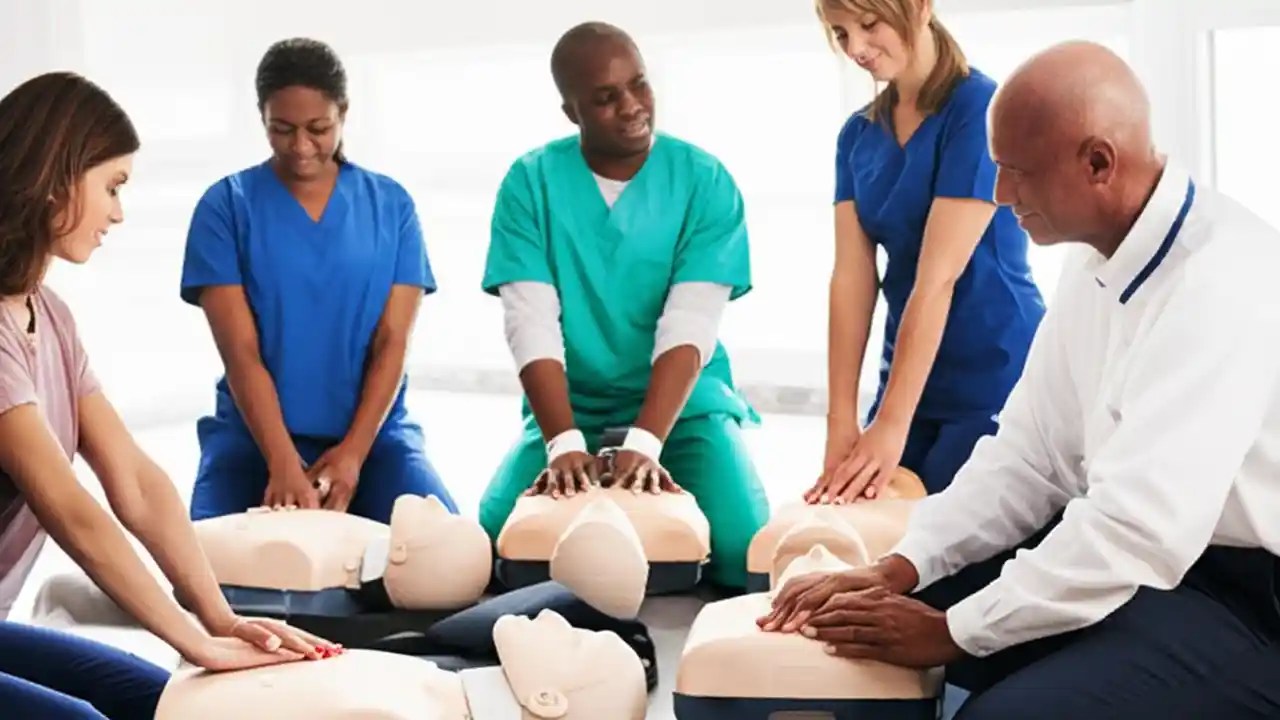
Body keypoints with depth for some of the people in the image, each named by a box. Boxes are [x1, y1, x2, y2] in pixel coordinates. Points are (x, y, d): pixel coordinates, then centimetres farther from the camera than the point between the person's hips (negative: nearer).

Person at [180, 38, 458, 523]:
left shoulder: (391, 206, 5)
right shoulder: (226, 206, 0)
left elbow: (393, 343, 0)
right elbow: (241, 352, -8)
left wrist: (353, 452, -15)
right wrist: (283, 464, -21)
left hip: (372, 431, 1)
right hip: (254, 433, -1)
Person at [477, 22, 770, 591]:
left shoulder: (704, 180, -6)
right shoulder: (531, 182, -4)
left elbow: (689, 328, -16)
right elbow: (531, 327, -13)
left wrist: (644, 442, -30)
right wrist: (564, 443, -27)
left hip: (685, 404, -1)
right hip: (570, 409, 1)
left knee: (744, 552, -25)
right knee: (496, 536, -24)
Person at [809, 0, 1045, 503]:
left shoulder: (979, 108, -14)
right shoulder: (858, 135, 7)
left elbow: (938, 277, -20)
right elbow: (851, 277, -3)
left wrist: (892, 423, -24)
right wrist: (841, 420, -12)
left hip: (992, 381, -6)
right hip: (908, 378, 6)